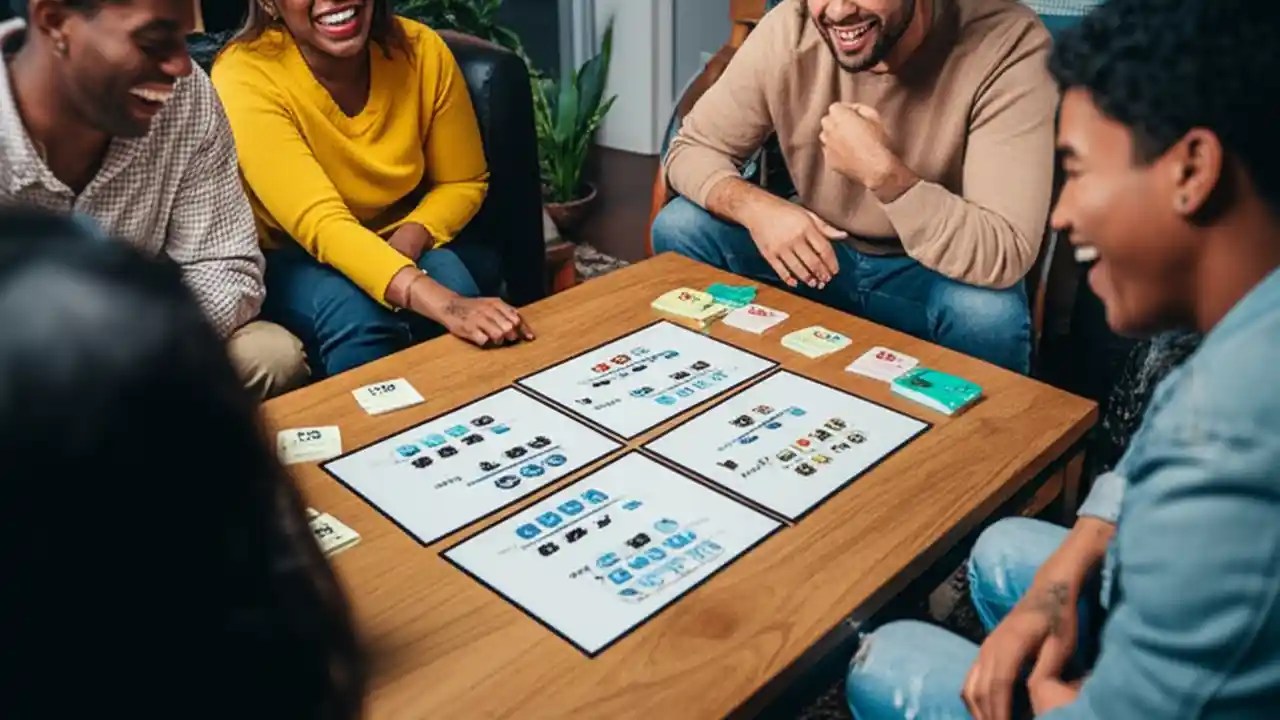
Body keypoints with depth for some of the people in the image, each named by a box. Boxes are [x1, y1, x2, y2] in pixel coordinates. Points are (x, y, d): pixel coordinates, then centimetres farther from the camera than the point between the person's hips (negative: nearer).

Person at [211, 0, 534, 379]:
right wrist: (444, 305, -49)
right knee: (359, 318, -32)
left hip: (397, 244, 3)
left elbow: (463, 182, -1)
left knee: (456, 287, -27)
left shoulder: (421, 50, -14)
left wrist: (412, 236, -22)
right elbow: (321, 224, -35)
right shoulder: (245, 76, -24)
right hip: (290, 257, -3)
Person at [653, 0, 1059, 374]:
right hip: (819, 248, 3)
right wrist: (753, 206, -28)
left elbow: (1005, 258, -30)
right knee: (679, 227, -15)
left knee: (988, 315, -35)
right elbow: (691, 150, -7)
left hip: (932, 273, -3)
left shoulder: (1008, 47, -26)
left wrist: (882, 171, -40)